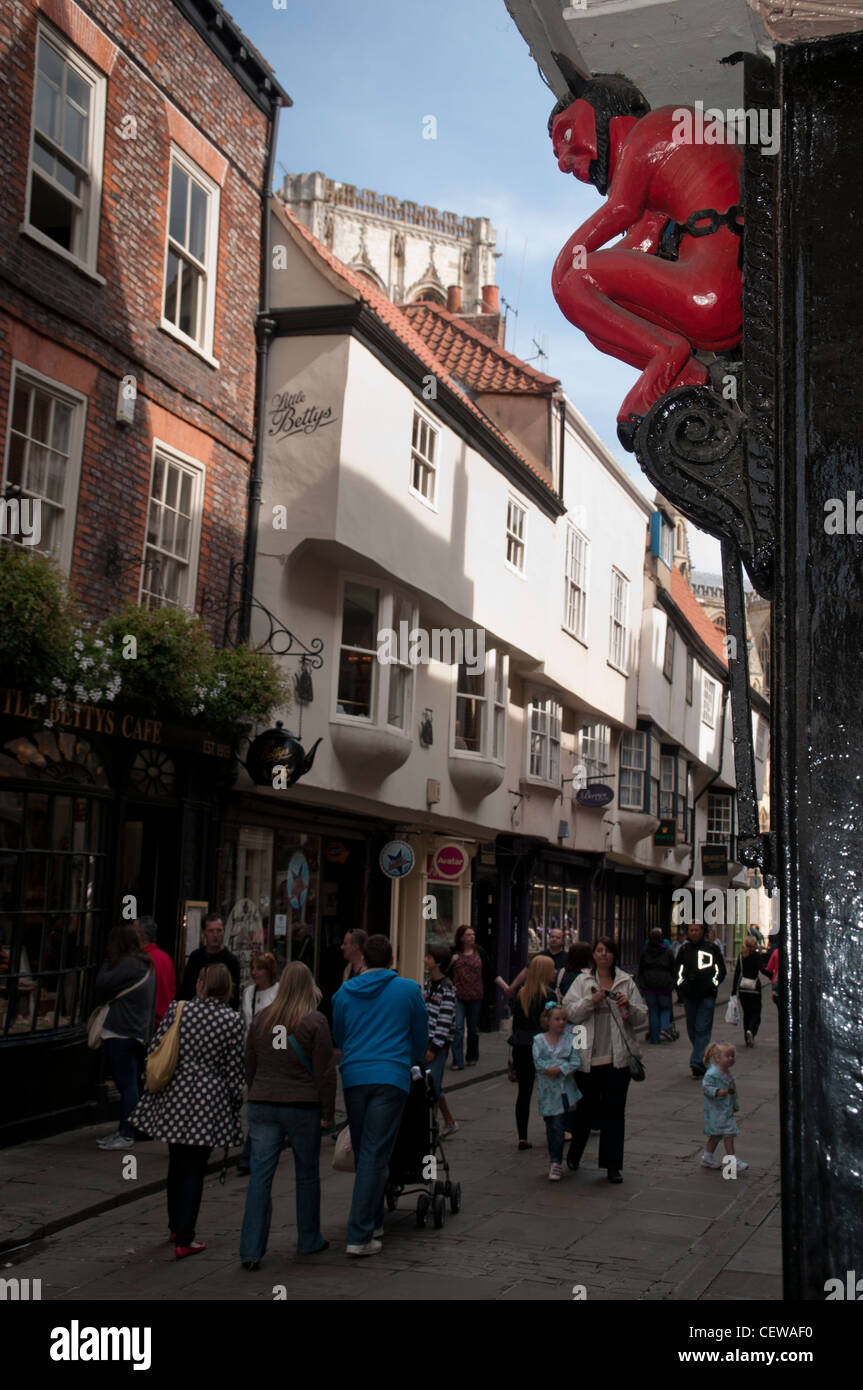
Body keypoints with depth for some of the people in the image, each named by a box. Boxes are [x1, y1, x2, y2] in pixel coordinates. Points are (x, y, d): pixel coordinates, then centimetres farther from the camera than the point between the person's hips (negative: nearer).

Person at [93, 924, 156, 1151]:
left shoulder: (127, 964, -14)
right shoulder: (146, 964, 15)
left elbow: (102, 984, -12)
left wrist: (108, 962, -1)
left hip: (121, 1034, -10)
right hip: (139, 1032, 10)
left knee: (126, 1084, -7)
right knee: (130, 1083, 13)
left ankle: (126, 1135, -4)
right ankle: (125, 1130, 19)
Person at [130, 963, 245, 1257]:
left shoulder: (178, 1009, -1)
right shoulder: (233, 1021, -6)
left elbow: (155, 1049, 2)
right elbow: (235, 1069, -3)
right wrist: (236, 1104, 8)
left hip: (172, 1098, 3)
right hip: (207, 1103, -3)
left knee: (177, 1164, 19)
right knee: (194, 1170, 4)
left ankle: (175, 1226, 34)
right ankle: (184, 1240, 6)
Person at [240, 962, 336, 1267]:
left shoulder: (261, 1019, 5)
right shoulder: (314, 1022, -8)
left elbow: (249, 1067, 13)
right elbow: (325, 1072, -7)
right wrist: (327, 1113, 1)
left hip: (263, 1105, 3)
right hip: (303, 1106, -3)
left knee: (260, 1175, 3)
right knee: (307, 1174, 13)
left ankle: (251, 1250, -1)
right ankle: (309, 1240, 25)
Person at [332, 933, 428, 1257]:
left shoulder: (344, 993, 10)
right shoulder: (409, 989, 4)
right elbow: (421, 1036, 13)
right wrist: (411, 1063, 34)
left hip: (353, 1076, 3)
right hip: (391, 1076, -3)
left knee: (363, 1152, 16)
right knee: (375, 1154, -4)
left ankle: (373, 1222, 28)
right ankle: (360, 1236, -8)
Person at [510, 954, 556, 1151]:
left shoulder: (521, 994, 6)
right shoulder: (548, 995, -10)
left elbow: (515, 1022, 10)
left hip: (521, 1048, 4)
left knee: (523, 1092, 7)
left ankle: (522, 1137, 5)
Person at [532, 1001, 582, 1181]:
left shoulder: (569, 1039, 1)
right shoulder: (539, 1040, -1)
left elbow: (576, 1062, -6)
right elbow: (538, 1063, -11)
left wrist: (559, 1069, -18)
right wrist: (562, 1066, -17)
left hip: (565, 1089, -1)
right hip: (547, 1090, 1)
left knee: (559, 1127, -4)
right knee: (550, 1126, 9)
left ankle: (556, 1163, 1)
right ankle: (555, 1158, 25)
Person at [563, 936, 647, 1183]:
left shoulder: (626, 982, 6)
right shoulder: (583, 981, 5)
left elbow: (641, 1018, 5)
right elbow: (570, 1012, -5)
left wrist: (628, 1005, -13)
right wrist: (591, 1000, -17)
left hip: (617, 1058, 0)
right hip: (588, 1057, 0)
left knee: (614, 1111, 3)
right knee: (586, 1107, 11)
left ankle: (612, 1165, 11)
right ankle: (574, 1153, 35)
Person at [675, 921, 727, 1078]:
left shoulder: (712, 948, 2)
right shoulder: (684, 949, 10)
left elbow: (720, 970, 7)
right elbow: (677, 969, 17)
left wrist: (713, 985, -4)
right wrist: (680, 985, 4)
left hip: (707, 995, -4)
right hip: (689, 995, 4)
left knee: (702, 1028, -11)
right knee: (692, 1029, 9)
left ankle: (697, 1062, -16)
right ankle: (702, 1059, 24)